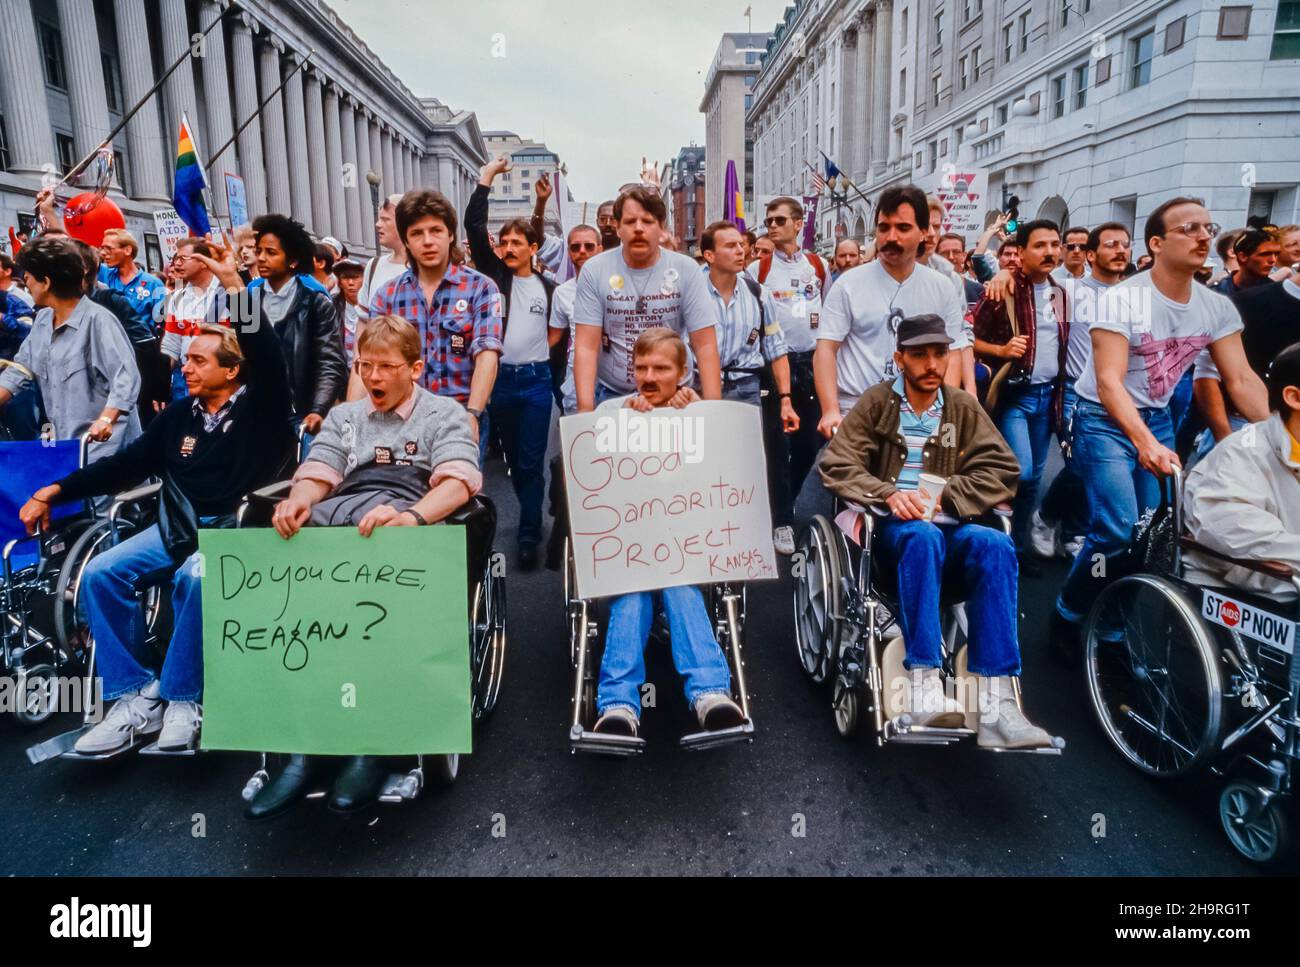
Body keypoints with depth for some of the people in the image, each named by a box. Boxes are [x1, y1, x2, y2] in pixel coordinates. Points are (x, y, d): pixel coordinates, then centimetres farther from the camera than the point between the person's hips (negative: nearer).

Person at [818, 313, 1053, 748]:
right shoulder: (875, 403, 9)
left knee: (996, 545, -30)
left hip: (949, 528, 3)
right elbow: (836, 465, -2)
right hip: (892, 531, -2)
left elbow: (1002, 469, 6)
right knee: (923, 535, -37)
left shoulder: (963, 408, 16)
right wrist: (888, 493, -19)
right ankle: (923, 692, -44)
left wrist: (944, 493, -10)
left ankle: (996, 705, -35)